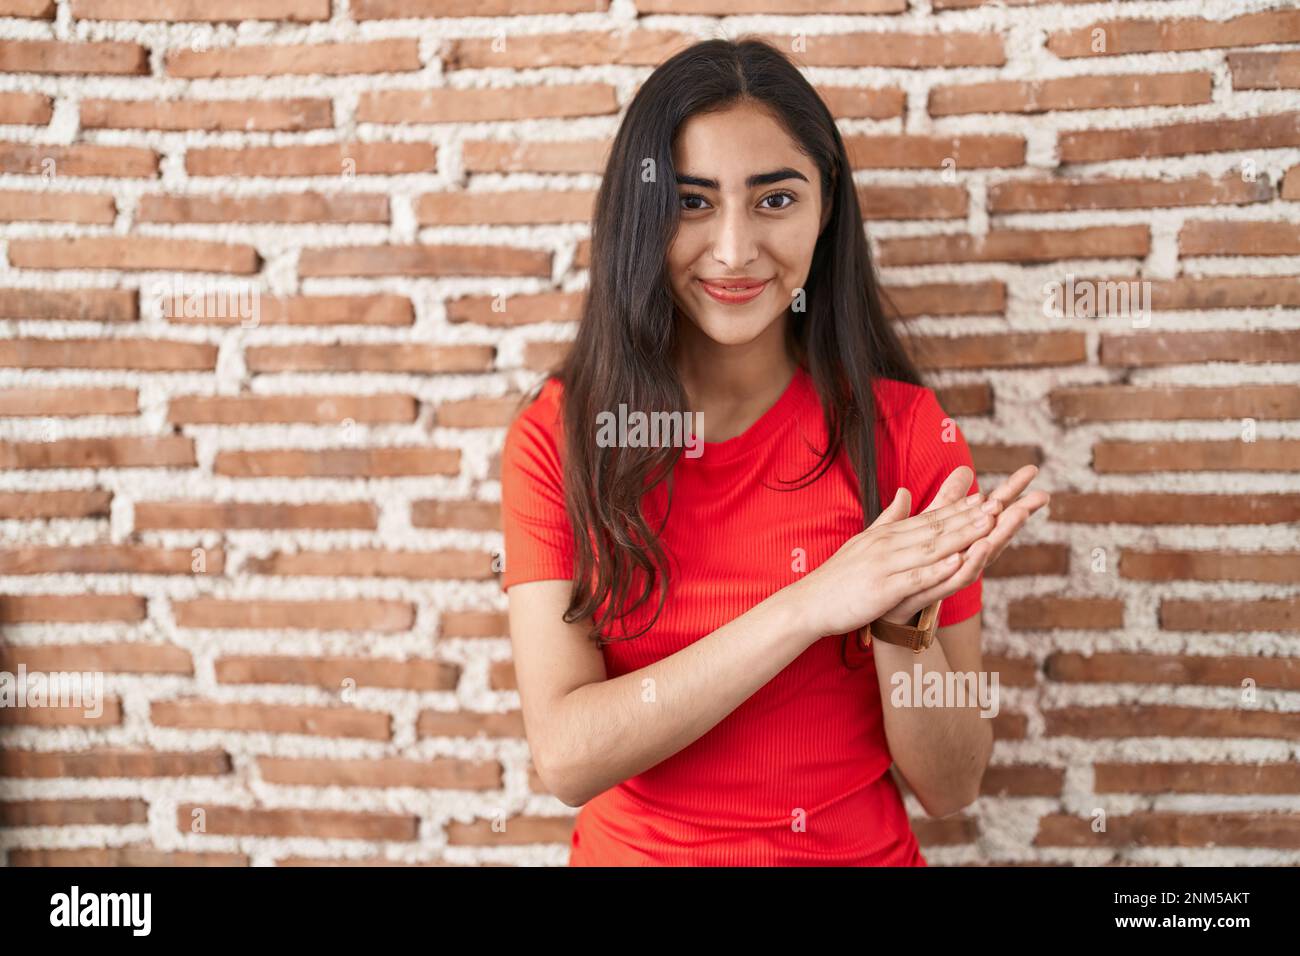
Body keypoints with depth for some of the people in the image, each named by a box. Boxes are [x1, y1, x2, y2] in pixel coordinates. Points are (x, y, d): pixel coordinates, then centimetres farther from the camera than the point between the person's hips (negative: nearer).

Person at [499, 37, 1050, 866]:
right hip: (630, 847, 1)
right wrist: (810, 606, -29)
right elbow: (565, 757, -21)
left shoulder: (906, 429, -14)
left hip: (862, 853, 0)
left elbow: (950, 788, -10)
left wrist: (904, 621, -29)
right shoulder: (560, 432, -13)